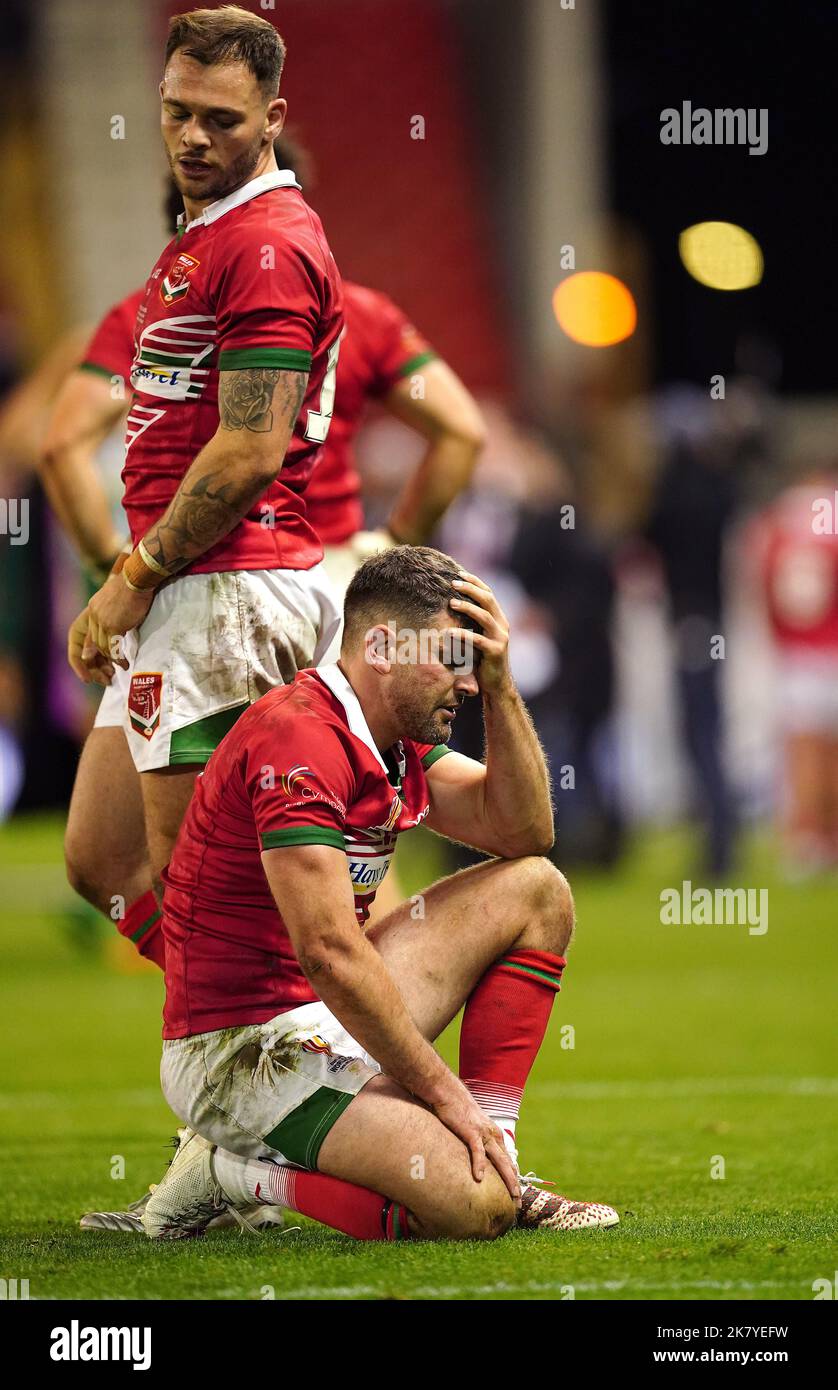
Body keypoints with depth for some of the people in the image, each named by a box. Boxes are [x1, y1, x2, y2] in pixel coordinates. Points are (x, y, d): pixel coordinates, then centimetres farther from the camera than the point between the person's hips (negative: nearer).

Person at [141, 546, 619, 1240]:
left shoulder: (400, 738, 11)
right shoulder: (299, 737, -21)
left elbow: (525, 833, 11)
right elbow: (330, 951, -26)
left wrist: (499, 685, -1)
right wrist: (443, 1091, -20)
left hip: (334, 1020, 10)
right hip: (244, 1051, -10)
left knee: (536, 890, 12)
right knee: (475, 1204, -27)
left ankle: (492, 1149, 7)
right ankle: (229, 1171, -7)